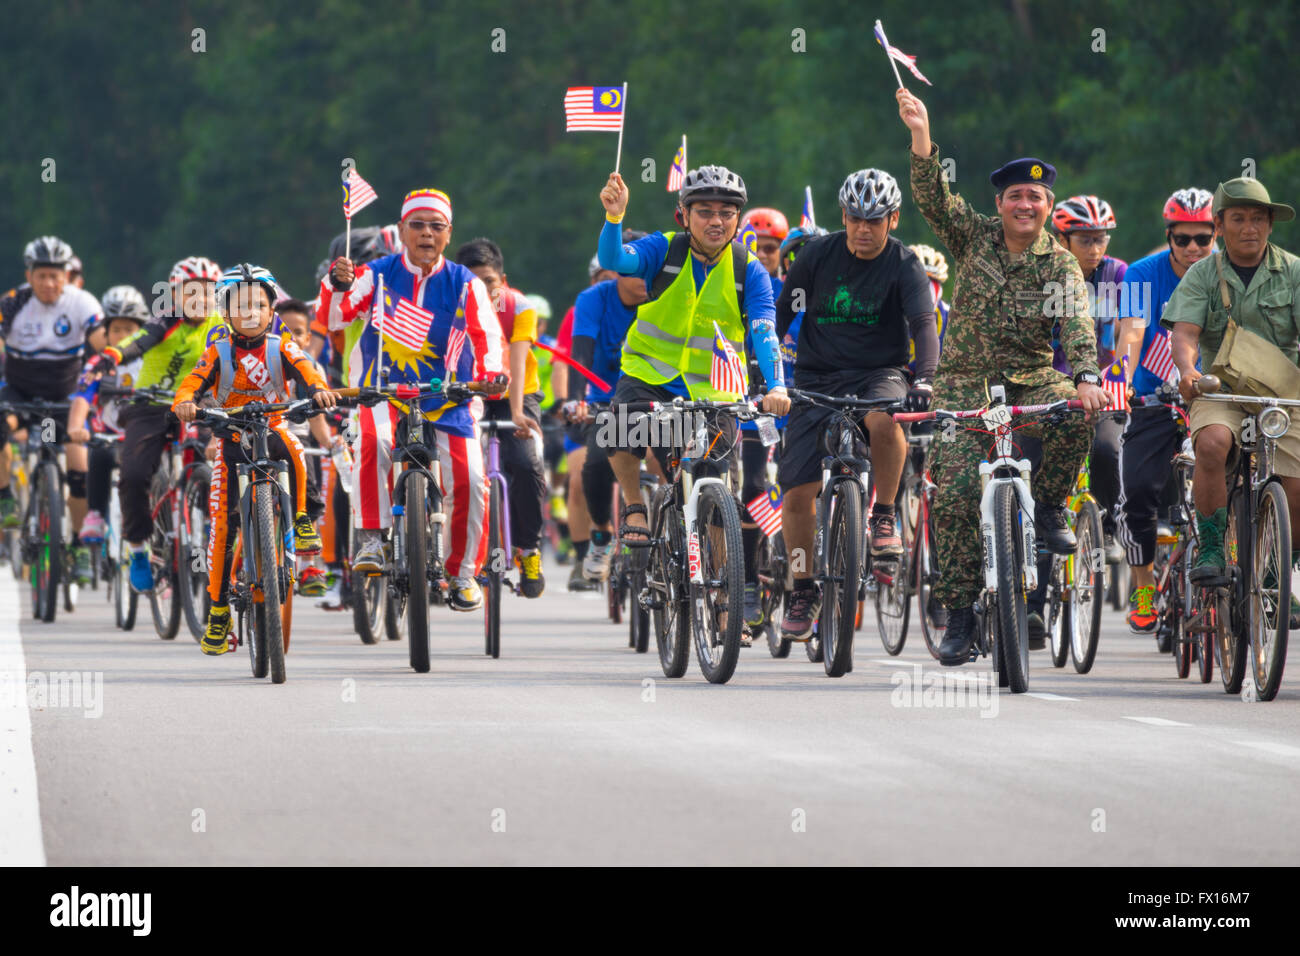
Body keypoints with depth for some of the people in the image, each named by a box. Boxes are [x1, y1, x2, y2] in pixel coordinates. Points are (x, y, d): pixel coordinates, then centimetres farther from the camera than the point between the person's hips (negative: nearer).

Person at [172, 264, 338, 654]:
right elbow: (193, 382, -14)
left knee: (290, 449, -38)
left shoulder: (280, 348, -2)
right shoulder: (218, 354, -3)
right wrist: (185, 402, -38)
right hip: (232, 438, 0)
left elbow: (304, 368, -19)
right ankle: (219, 608, 5)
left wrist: (319, 388, -42)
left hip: (272, 428, 0)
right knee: (222, 521, -7)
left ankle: (300, 517, -14)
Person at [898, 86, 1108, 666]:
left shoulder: (1060, 264, -1)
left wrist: (1087, 378, -35)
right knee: (955, 493, -14)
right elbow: (932, 199, -11)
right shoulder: (975, 238, 2)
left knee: (1077, 415, -32)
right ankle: (959, 614, -6)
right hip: (966, 382, 0)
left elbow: (1076, 323, -17)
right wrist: (921, 137, -26)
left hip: (1031, 379, 0)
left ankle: (1048, 506, -6)